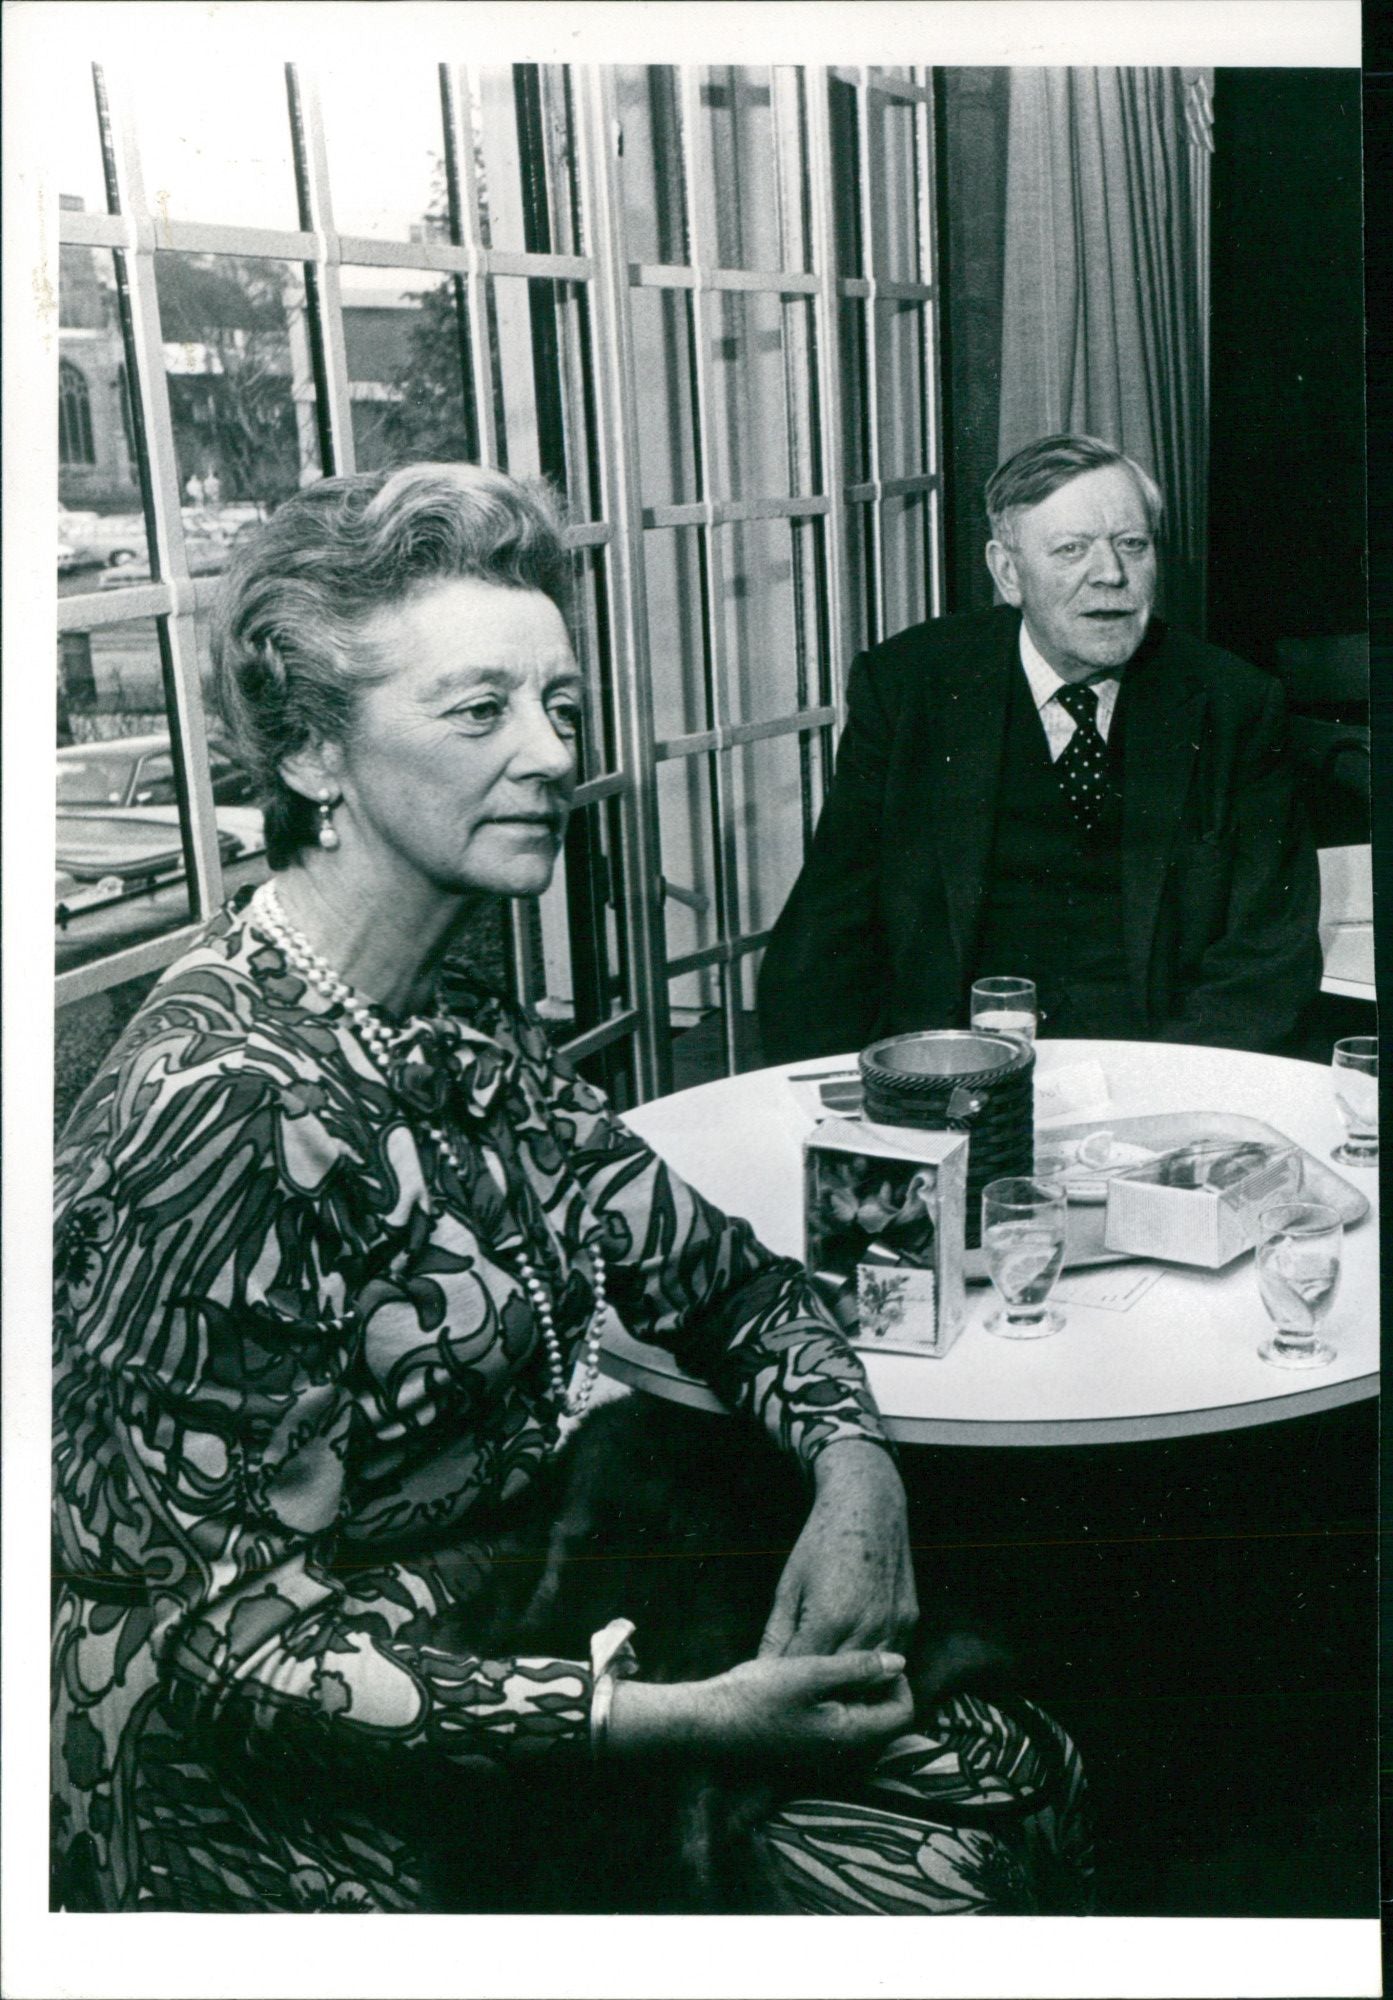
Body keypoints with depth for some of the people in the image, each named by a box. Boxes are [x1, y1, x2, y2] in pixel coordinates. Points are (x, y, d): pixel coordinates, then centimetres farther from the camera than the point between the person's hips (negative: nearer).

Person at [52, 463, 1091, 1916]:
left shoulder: (463, 1030, 0)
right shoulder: (223, 1101, -25)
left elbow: (716, 1273, 8)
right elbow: (232, 1641, -23)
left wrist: (852, 1468, -11)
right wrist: (684, 1721, -24)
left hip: (512, 1643, 7)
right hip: (305, 1815, -7)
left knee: (1001, 1769, 0)